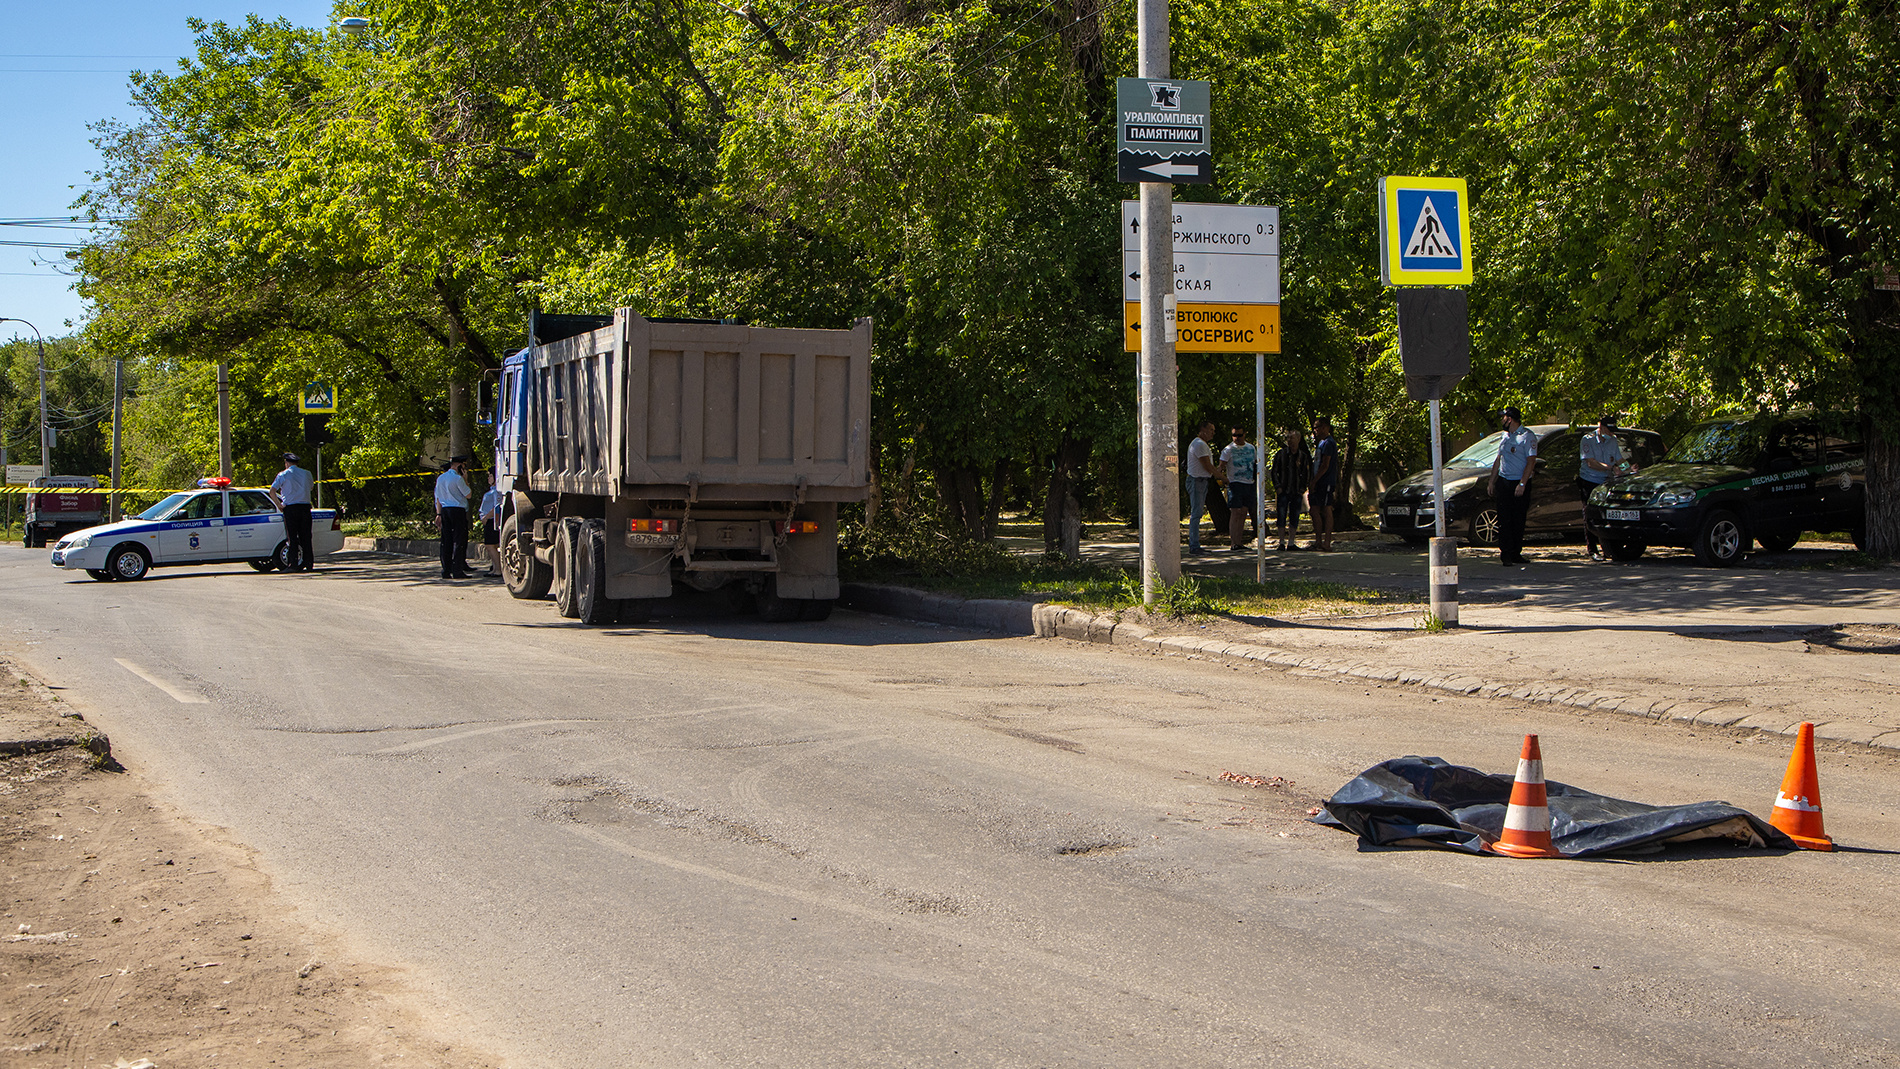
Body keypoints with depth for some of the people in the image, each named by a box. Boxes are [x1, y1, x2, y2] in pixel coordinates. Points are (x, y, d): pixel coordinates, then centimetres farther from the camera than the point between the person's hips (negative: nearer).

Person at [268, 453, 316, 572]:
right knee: (305, 537, 7)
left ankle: (294, 565, -5)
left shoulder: (283, 475, -1)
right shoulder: (306, 474, 8)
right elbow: (311, 486, 23)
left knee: (292, 538, -1)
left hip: (290, 508, -3)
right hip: (305, 507, 3)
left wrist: (279, 505, -2)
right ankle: (309, 564, 6)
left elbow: (272, 491, -7)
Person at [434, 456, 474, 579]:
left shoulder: (440, 478, 13)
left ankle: (446, 570, 6)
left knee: (447, 540, 7)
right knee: (458, 540, -5)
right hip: (457, 510, -7)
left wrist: (439, 514, 17)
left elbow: (438, 498, 15)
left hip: (444, 510, 7)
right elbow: (468, 495, -5)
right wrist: (465, 480, 2)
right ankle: (457, 571, -9)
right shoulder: (458, 478, -11)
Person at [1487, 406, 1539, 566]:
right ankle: (1506, 555, -4)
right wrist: (1491, 481, 18)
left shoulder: (1527, 436, -8)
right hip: (1503, 482, 5)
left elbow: (1531, 461, -14)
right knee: (1504, 521, -3)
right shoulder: (1506, 436, 15)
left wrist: (1522, 484, -20)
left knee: (1518, 521, 2)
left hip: (1520, 483, -5)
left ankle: (1516, 554, 10)